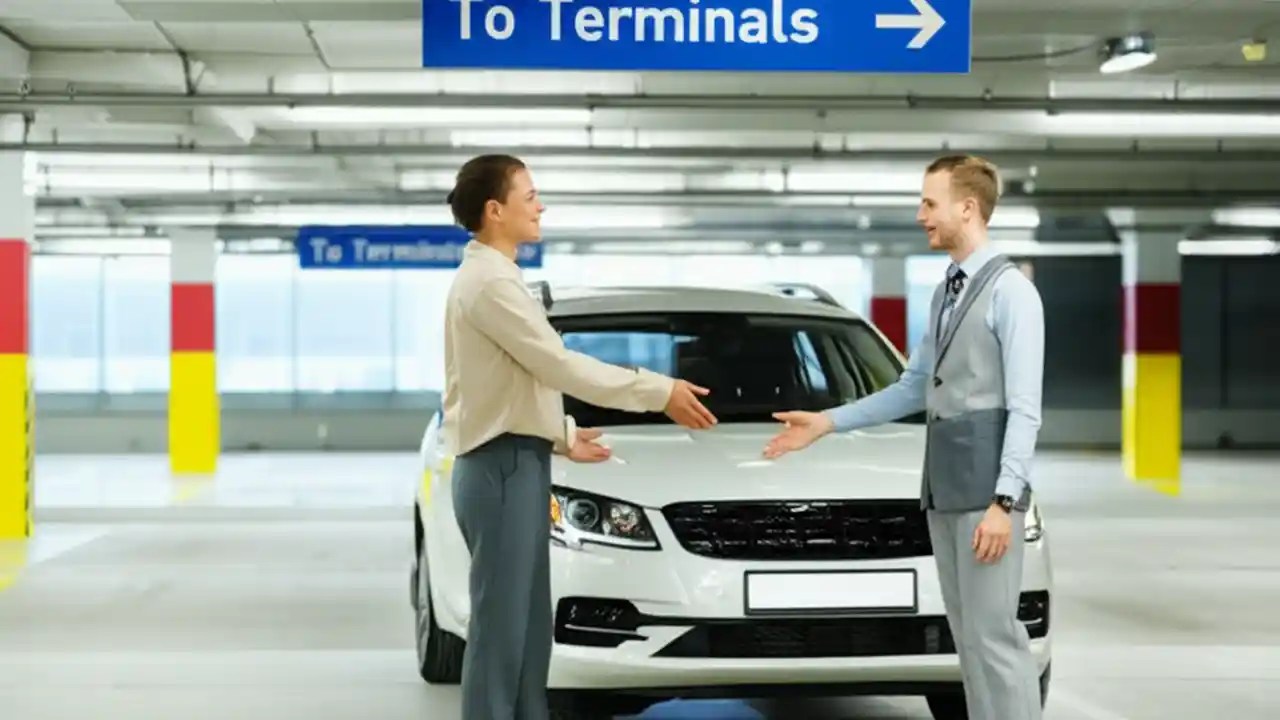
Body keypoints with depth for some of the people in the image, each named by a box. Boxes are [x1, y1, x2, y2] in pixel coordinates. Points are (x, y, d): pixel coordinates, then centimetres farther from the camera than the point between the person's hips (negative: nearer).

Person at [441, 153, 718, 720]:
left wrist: (562, 435, 17)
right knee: (500, 627, -8)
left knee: (527, 628, 13)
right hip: (503, 468, -10)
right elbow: (558, 365, -18)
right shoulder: (489, 281, -15)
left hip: (514, 465, 10)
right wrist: (660, 392, -14)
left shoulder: (488, 278, 17)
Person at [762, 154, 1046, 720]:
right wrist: (826, 422, 14)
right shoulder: (944, 293, 15)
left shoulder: (1010, 291, -11)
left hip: (986, 486, -8)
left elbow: (1024, 408, -15)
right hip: (943, 487, 8)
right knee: (967, 633, 10)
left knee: (992, 632, -8)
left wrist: (1005, 501, -21)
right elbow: (912, 390, 18)